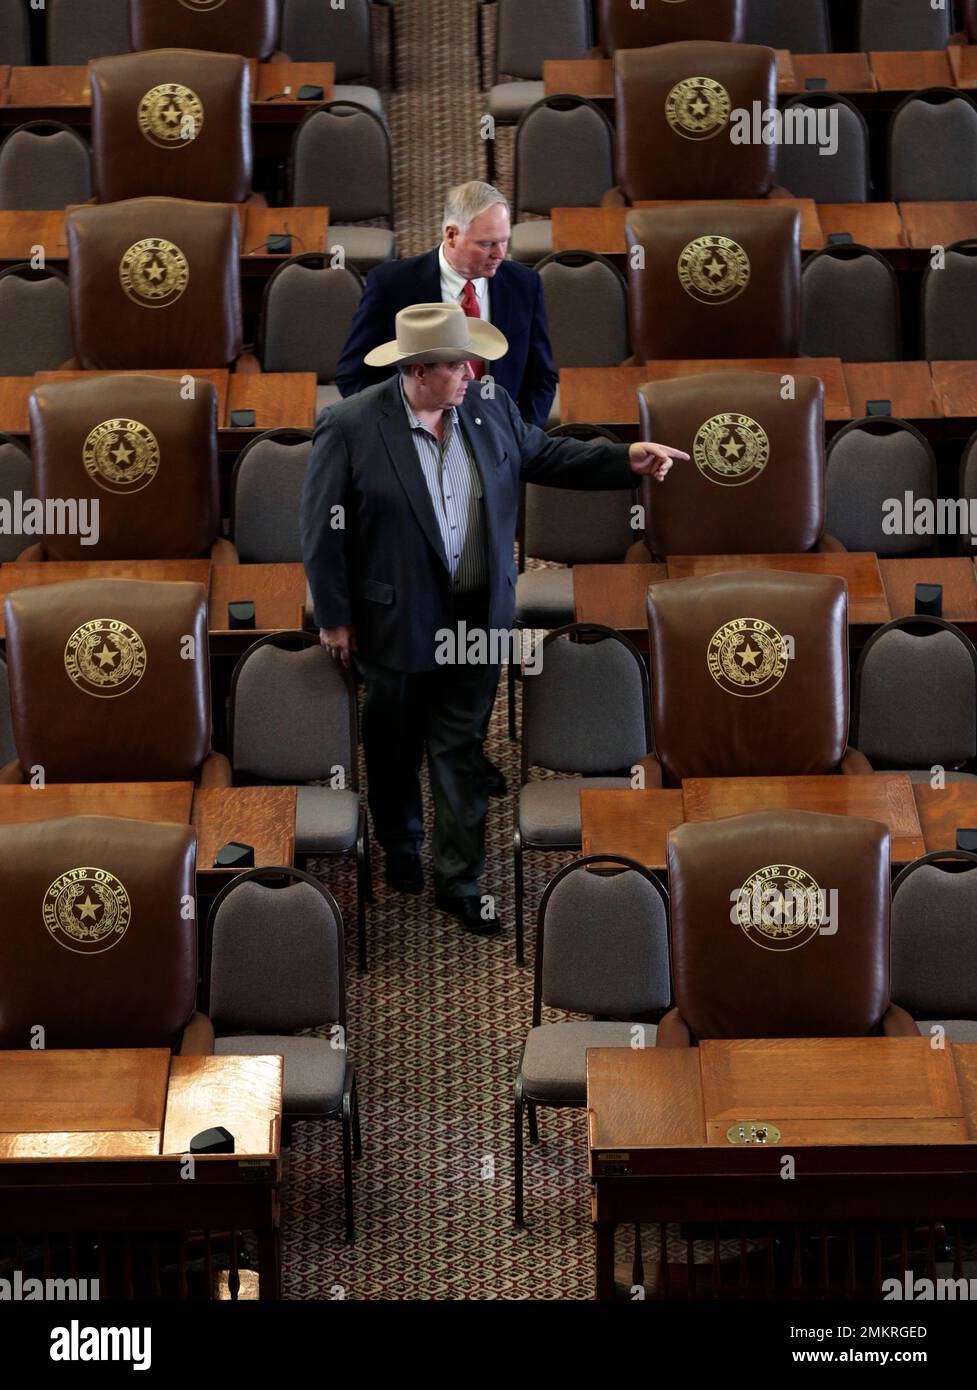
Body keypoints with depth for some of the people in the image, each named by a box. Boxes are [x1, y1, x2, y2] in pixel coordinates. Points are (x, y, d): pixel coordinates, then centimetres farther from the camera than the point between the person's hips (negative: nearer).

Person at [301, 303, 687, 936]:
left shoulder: (491, 407, -5)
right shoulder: (351, 426, -18)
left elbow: (541, 454, 11)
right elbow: (323, 528, -11)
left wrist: (626, 459, -1)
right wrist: (334, 617, -7)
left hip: (476, 620, 3)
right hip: (396, 623, -3)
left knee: (461, 753, 9)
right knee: (395, 748, 19)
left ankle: (460, 881, 20)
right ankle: (401, 849, 44)